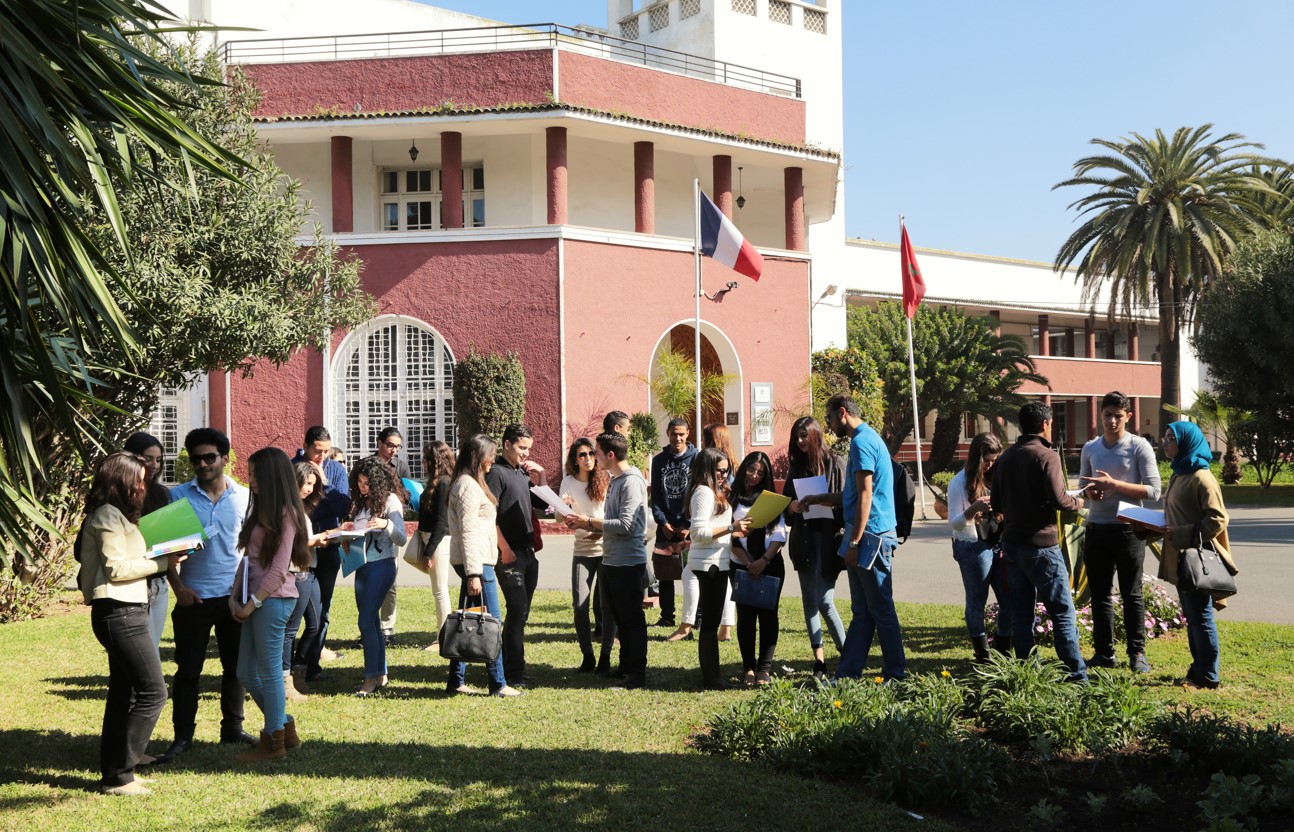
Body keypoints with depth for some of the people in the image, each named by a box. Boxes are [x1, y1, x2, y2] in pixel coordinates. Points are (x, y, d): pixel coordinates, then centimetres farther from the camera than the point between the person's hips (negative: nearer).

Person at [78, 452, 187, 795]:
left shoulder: (116, 515, 19)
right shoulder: (109, 516, -12)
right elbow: (116, 568, -17)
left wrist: (160, 557, 6)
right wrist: (162, 562, -12)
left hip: (122, 613, 11)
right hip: (120, 612, -11)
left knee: (123, 693, 15)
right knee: (153, 692, -10)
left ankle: (112, 772, 21)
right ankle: (118, 776, -6)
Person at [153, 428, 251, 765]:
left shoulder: (244, 497, 2)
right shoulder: (179, 496, -2)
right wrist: (177, 586, -7)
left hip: (234, 595, 2)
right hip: (194, 597, -2)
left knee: (235, 665, 11)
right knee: (188, 670, 4)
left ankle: (232, 727, 25)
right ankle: (182, 736, 14)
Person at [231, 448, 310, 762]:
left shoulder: (285, 513, -10)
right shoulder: (259, 510, 17)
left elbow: (279, 569, -14)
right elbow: (247, 557, 15)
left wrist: (252, 603, -13)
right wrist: (235, 595, 5)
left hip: (273, 600, -9)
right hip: (255, 601, 9)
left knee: (269, 672, 0)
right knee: (246, 674, 12)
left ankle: (274, 741, 12)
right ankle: (285, 727, 25)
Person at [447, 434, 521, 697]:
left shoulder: (471, 484, 19)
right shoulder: (469, 486, -13)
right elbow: (468, 532, -19)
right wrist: (474, 573, -23)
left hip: (476, 561, 10)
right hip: (477, 561, -10)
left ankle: (456, 680, 16)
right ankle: (498, 684, 0)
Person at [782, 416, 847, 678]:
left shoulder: (835, 464, -2)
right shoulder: (796, 466, 12)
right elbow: (785, 504, 13)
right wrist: (792, 506, -8)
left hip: (827, 538, -5)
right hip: (802, 540, 5)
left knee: (824, 601, -9)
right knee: (809, 601, 5)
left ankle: (846, 655, 9)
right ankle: (819, 659, 11)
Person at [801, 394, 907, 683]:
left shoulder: (862, 442, -13)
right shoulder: (867, 438, 18)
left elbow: (865, 495, -19)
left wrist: (854, 542, -19)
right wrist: (817, 499, 24)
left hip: (871, 537, -10)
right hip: (869, 539, 10)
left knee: (880, 609, -2)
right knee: (862, 611, 11)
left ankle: (896, 675, 6)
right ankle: (846, 674, 15)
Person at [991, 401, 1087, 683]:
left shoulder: (1005, 458, 10)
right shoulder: (1046, 456, -11)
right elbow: (1058, 499, -18)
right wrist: (1077, 502, 1)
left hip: (1011, 543, 7)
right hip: (1040, 543, -7)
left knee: (1021, 612, 9)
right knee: (1062, 610, -1)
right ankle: (1076, 673, -1)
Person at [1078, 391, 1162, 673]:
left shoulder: (1139, 447, -5)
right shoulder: (1090, 449, 10)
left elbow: (1153, 490, -10)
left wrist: (1113, 484, -17)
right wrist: (1090, 491, -2)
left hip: (1127, 528, -5)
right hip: (1096, 528, 5)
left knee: (1131, 594, 2)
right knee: (1099, 594, 8)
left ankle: (1137, 653, 10)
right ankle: (1104, 652, 16)